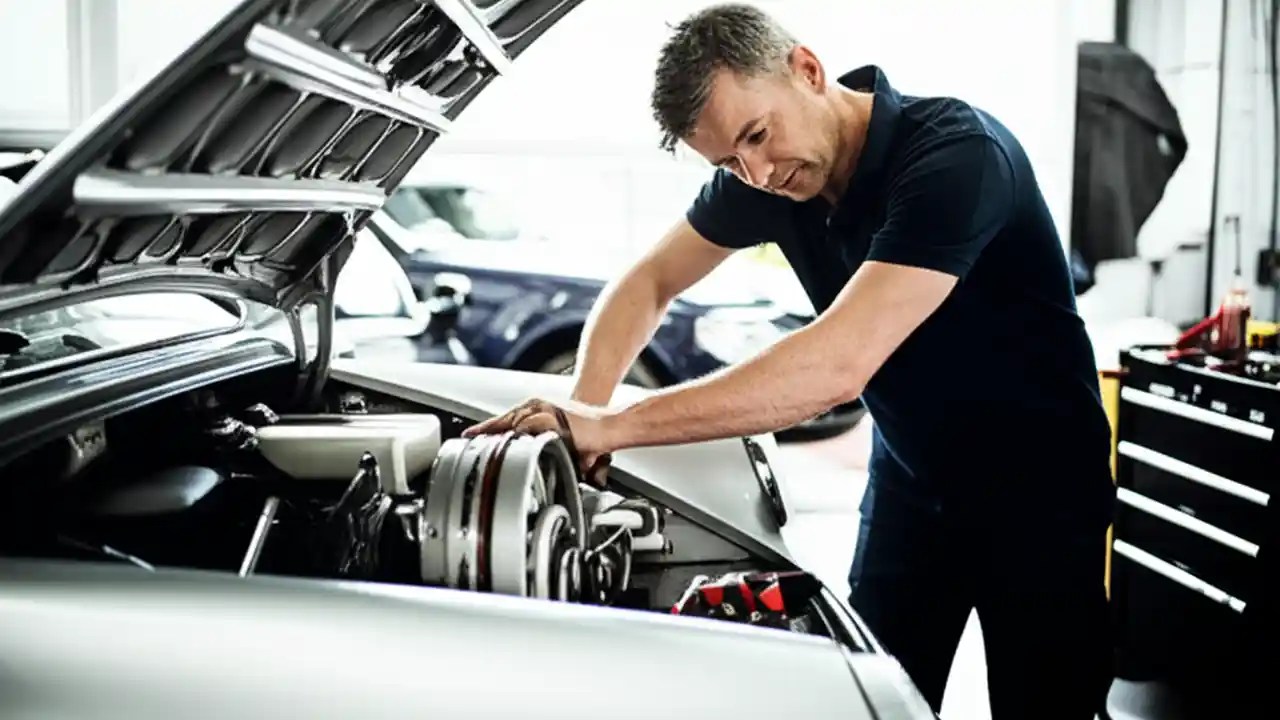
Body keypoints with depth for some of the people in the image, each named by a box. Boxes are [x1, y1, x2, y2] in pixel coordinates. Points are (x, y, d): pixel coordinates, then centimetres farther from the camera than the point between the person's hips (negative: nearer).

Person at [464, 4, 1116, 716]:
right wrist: (585, 407, -16)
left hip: (1036, 488, -5)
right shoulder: (761, 175, -8)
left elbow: (839, 364, -39)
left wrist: (612, 425, -39)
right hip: (910, 477, 6)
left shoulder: (956, 155, -30)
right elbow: (647, 283, 4)